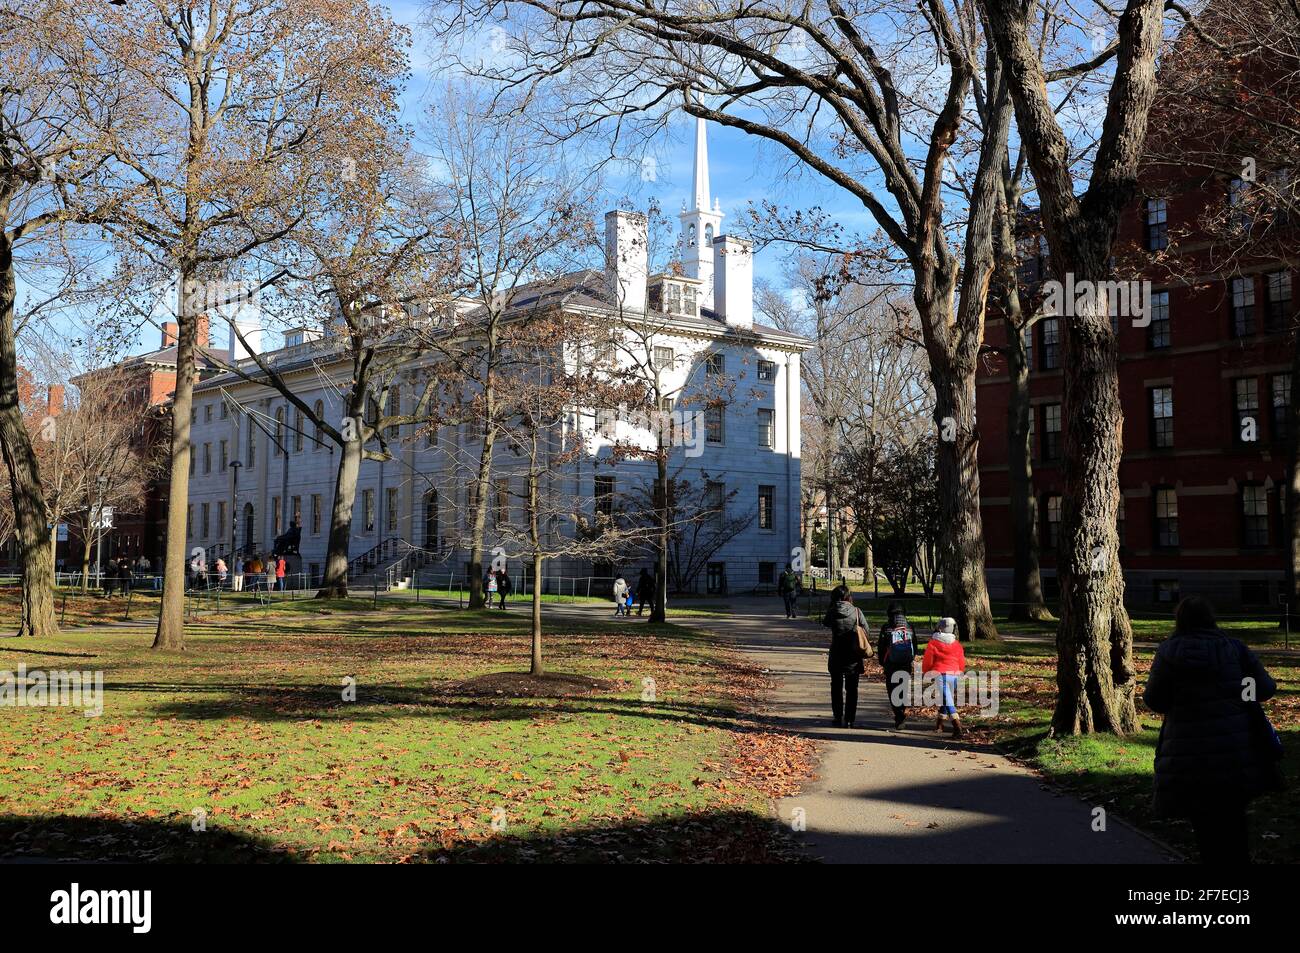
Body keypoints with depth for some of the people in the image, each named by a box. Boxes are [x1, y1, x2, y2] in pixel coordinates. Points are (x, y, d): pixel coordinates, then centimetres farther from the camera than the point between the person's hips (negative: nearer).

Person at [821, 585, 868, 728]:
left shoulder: (832, 612, -10)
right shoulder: (856, 612, -11)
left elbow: (825, 622, 9)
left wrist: (830, 608, 5)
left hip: (836, 656, 0)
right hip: (854, 657, 0)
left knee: (836, 687, 15)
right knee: (852, 689, 10)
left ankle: (837, 717, 15)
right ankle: (849, 719, 9)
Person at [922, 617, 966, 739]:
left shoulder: (933, 643, -4)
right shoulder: (957, 645, 7)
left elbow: (927, 661, 1)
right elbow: (962, 663, 13)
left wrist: (925, 672, 21)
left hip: (940, 675, -5)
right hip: (954, 675, 5)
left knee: (947, 701, -9)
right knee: (948, 699, 20)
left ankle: (957, 727, -22)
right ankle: (939, 724, 34)